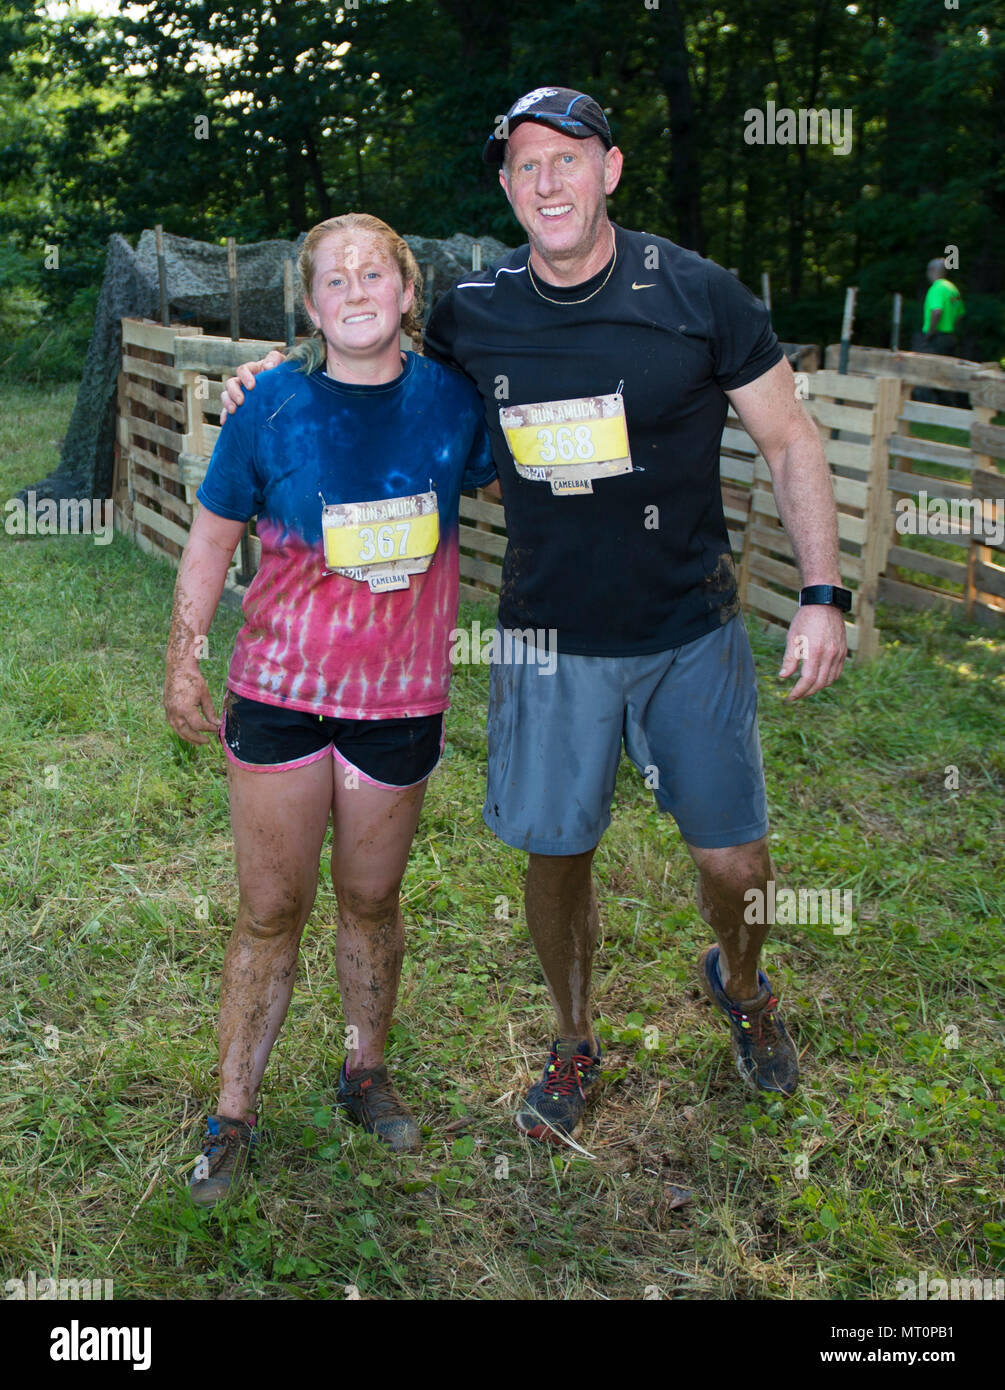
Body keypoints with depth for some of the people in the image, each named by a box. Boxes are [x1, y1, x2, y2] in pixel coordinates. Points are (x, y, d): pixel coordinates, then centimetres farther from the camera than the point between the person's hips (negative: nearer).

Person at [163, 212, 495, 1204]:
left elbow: (515, 475, 16)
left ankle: (366, 1070, 37)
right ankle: (234, 1113, 22)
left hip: (400, 697, 2)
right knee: (271, 908, 6)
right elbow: (211, 536, 2)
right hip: (279, 689, -1)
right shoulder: (271, 406, -9)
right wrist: (181, 661, 3)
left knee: (370, 897, 16)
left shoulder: (449, 399, -4)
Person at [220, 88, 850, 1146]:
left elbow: (790, 444, -1)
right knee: (557, 854, 9)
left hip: (692, 634, -1)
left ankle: (741, 984, 43)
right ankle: (573, 1047, 36)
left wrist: (822, 597, -8)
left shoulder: (697, 295, -8)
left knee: (735, 864, 6)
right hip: (549, 641, 1)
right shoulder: (472, 316, -3)